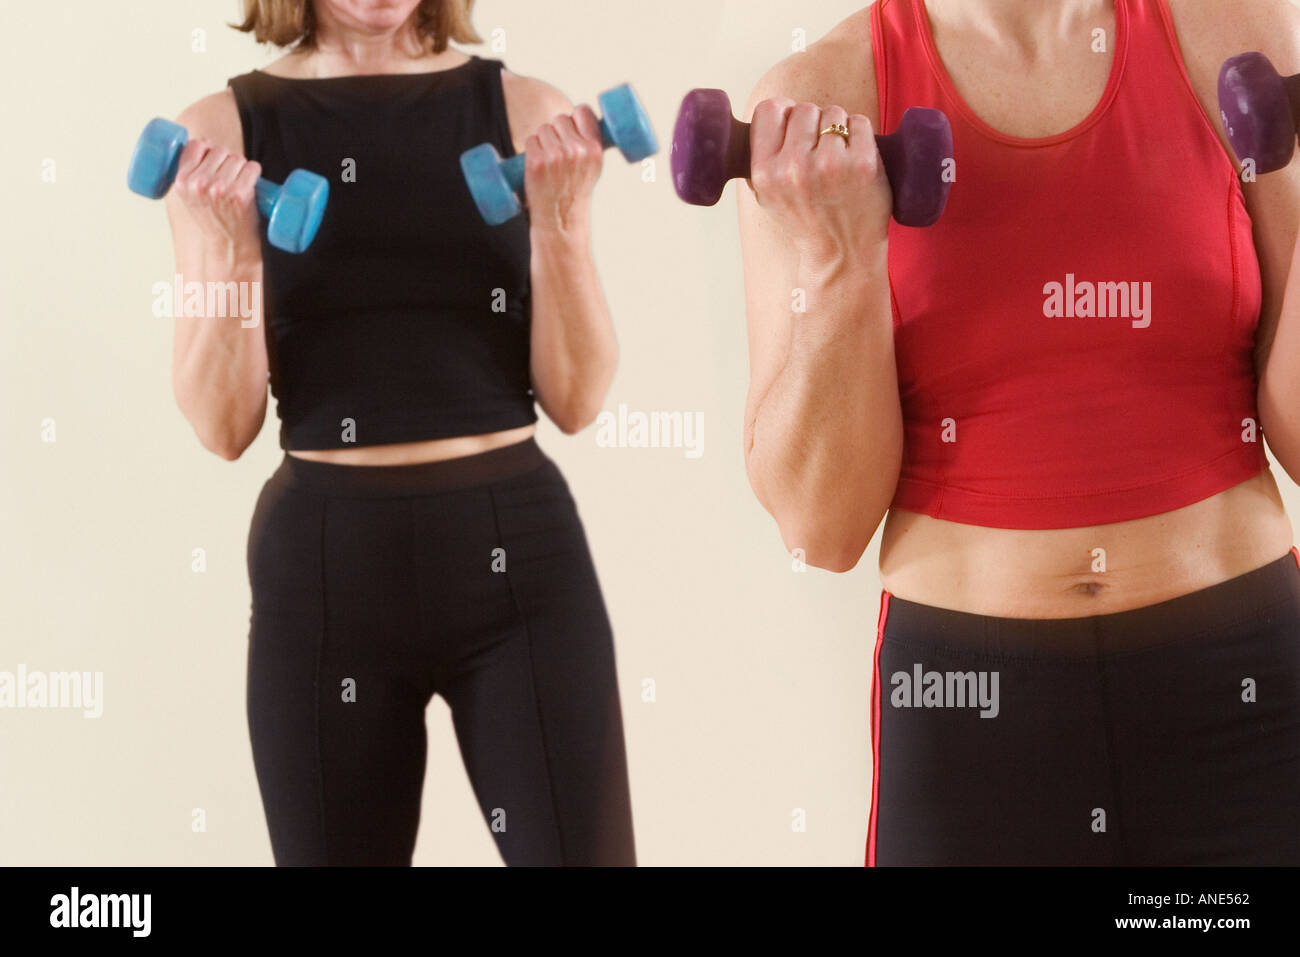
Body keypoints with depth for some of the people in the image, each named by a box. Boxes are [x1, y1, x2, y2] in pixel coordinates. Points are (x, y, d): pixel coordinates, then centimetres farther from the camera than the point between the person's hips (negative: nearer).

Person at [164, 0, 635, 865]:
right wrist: (231, 254, -15)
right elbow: (224, 428, -2)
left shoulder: (526, 113, 2)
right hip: (323, 564, 0)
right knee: (336, 846, 10)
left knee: (579, 846, -3)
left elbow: (576, 400, 0)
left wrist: (562, 225, -13)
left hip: (516, 546, 0)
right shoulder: (222, 134, 1)